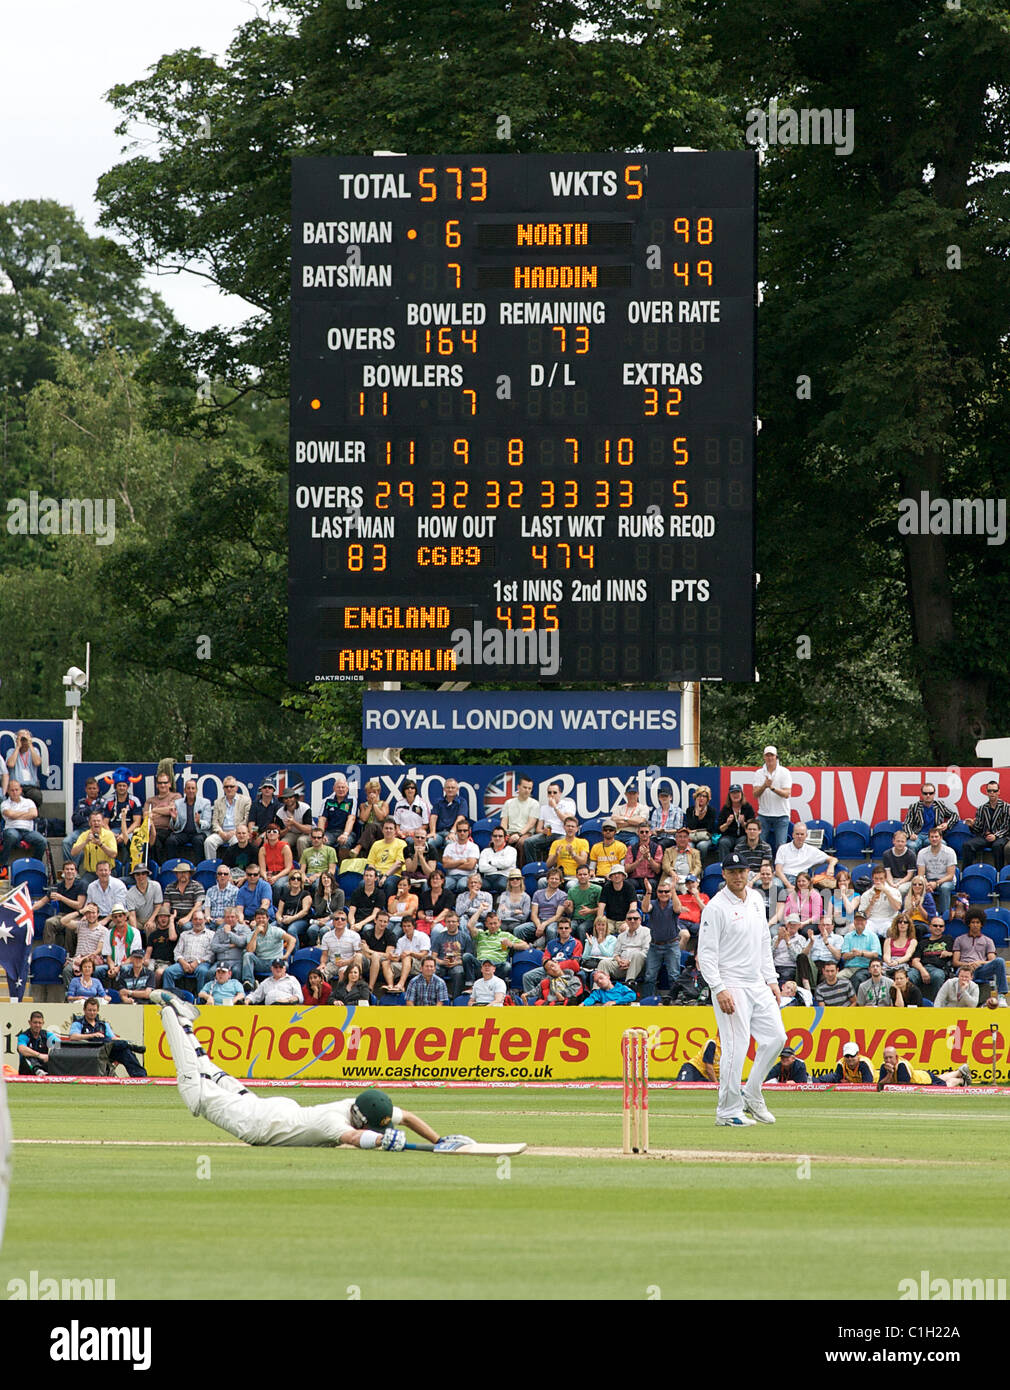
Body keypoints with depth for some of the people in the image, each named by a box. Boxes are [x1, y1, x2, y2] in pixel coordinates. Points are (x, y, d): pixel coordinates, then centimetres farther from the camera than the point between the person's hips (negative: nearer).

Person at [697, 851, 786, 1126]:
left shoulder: (755, 900, 11)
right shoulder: (715, 907, -11)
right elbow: (706, 953, -14)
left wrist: (771, 979, 14)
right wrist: (719, 989, -22)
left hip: (758, 984, 8)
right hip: (731, 986, -8)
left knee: (776, 1038, 6)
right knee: (736, 1047, -10)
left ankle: (751, 1094, 20)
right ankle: (728, 1111, -4)